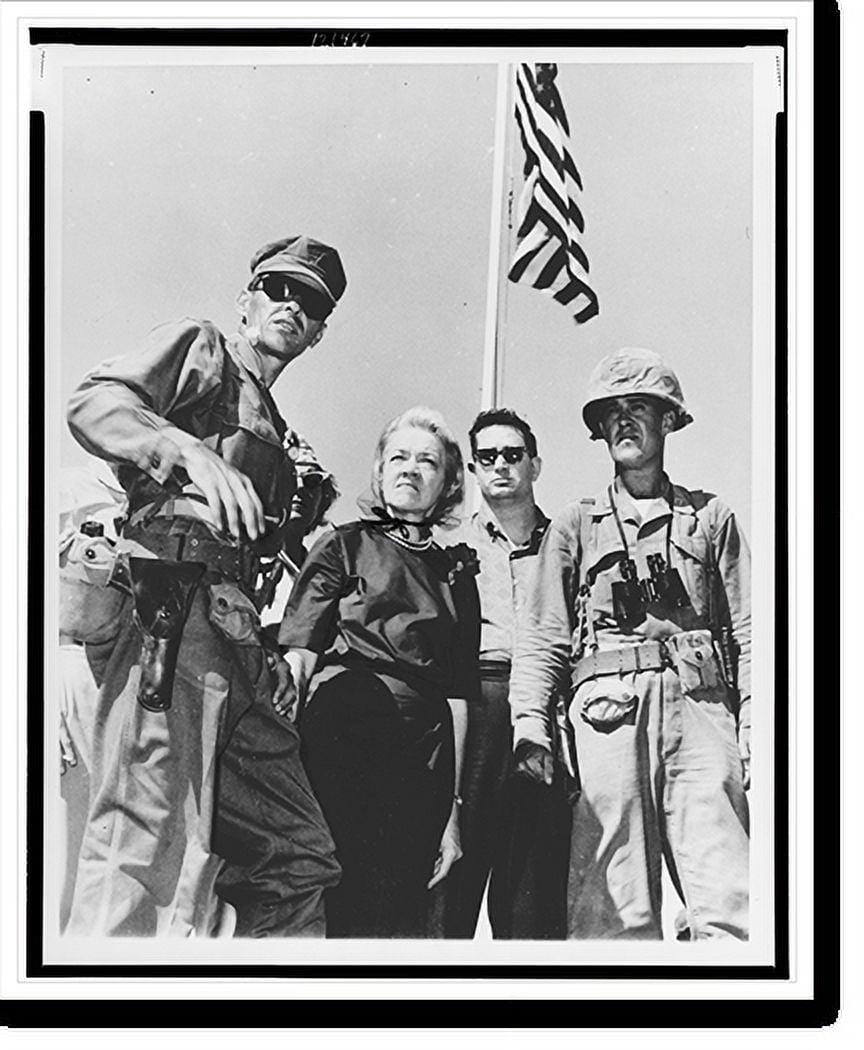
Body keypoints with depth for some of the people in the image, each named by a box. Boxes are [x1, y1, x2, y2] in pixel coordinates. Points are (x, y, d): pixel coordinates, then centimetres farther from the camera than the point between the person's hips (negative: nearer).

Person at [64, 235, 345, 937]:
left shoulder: (278, 437, 30)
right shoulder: (202, 350, 10)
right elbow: (92, 403, -8)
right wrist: (192, 450, -22)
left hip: (236, 644, 9)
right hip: (175, 618, -9)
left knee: (301, 859, 8)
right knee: (148, 858, -16)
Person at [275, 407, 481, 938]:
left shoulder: (456, 574, 19)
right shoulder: (344, 545, 12)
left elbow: (457, 696, 14)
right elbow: (298, 655, 0)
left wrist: (452, 807, 7)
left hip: (423, 760, 3)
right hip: (343, 740, -3)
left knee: (403, 914, -1)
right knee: (343, 908, -10)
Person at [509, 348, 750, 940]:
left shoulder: (711, 518, 19)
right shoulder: (576, 528, 18)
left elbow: (748, 634, 12)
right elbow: (541, 639, 11)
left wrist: (754, 731, 0)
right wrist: (531, 723, -4)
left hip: (699, 704, 0)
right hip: (609, 707, 0)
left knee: (728, 904, -10)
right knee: (615, 908, -5)